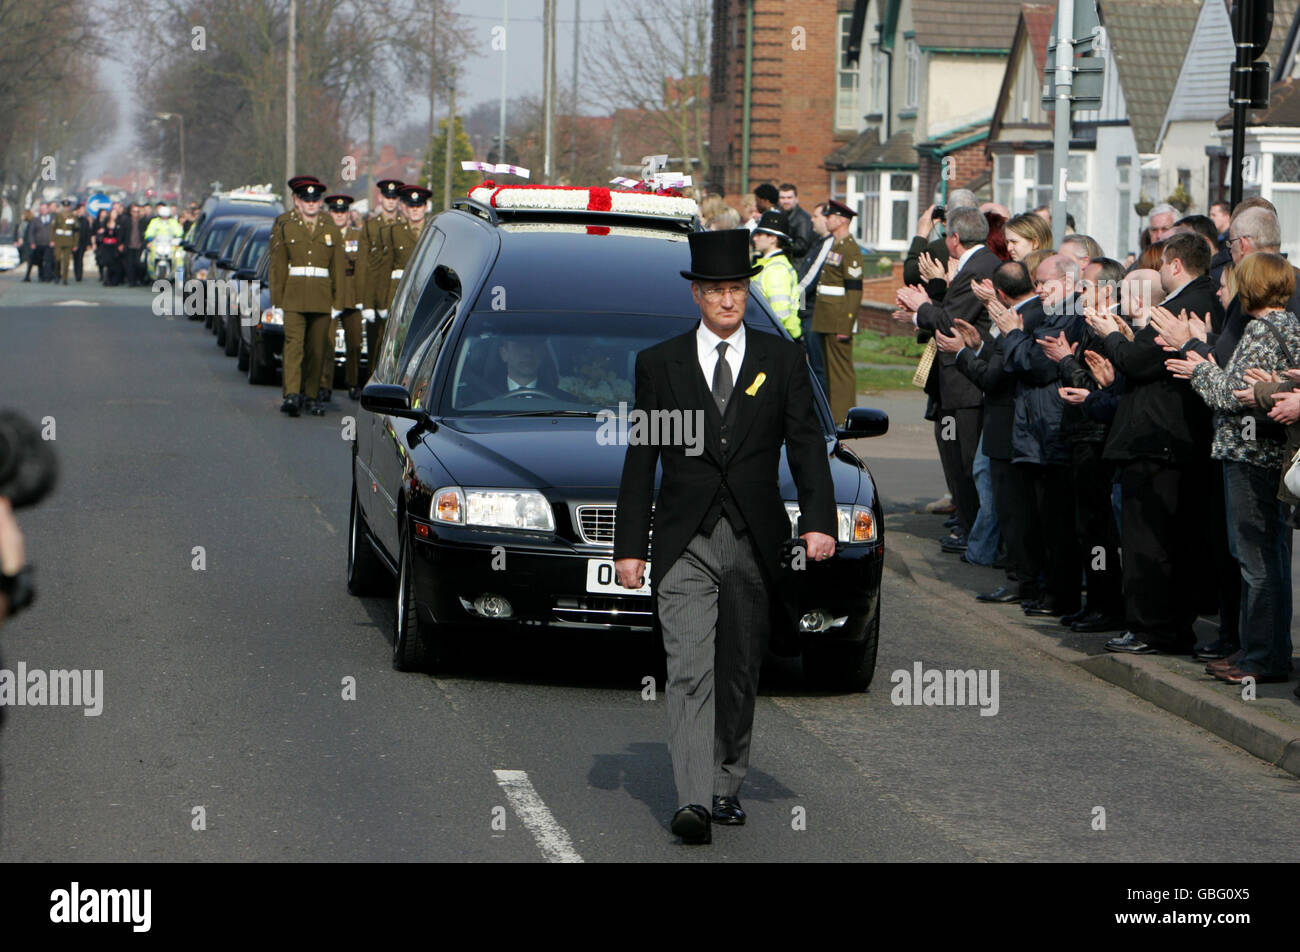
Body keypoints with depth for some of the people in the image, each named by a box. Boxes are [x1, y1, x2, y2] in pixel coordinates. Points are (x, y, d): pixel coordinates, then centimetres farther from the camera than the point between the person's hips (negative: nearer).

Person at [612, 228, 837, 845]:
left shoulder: (782, 360, 6)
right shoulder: (659, 364, 5)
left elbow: (806, 445, 2)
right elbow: (640, 461, 6)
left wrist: (819, 521, -12)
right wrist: (629, 545, 2)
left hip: (754, 541, 2)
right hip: (685, 544, -1)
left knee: (740, 672, 9)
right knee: (691, 672, -13)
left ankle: (726, 787, 25)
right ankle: (694, 802, -20)